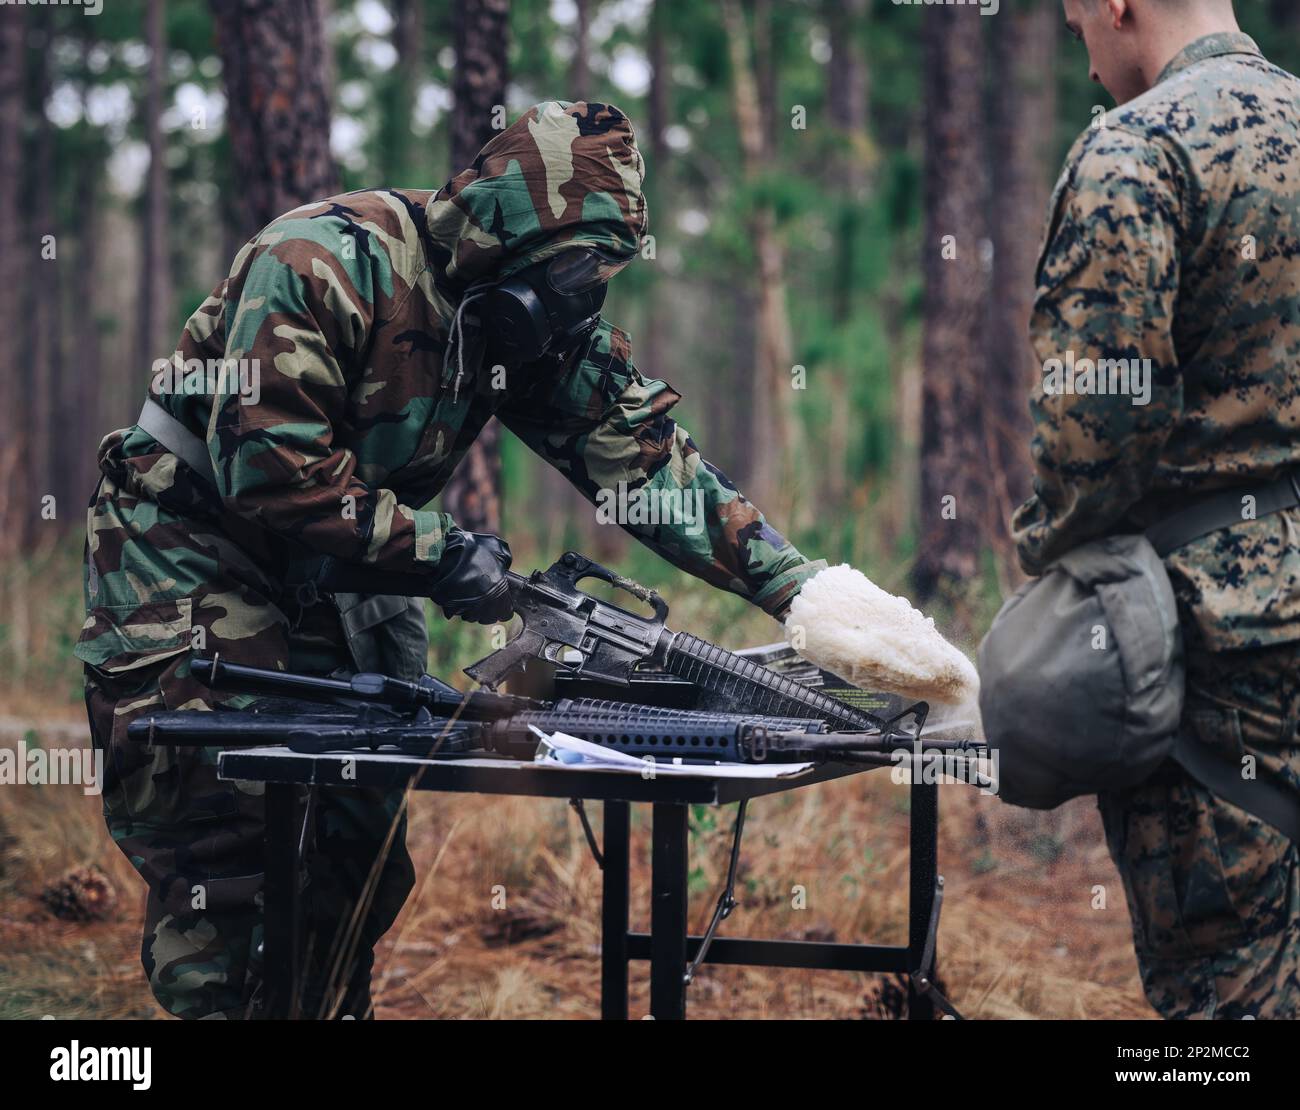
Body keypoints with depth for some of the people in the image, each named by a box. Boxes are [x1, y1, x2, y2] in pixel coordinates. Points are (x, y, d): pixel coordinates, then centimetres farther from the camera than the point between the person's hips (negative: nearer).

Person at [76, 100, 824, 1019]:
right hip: (191, 555, -7)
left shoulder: (547, 322, -1)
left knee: (358, 854, 4)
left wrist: (803, 588, -11)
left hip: (337, 576, 7)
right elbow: (268, 470, -27)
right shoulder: (326, 263, -24)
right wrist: (437, 551, -24)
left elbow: (645, 454, -3)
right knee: (226, 856, -13)